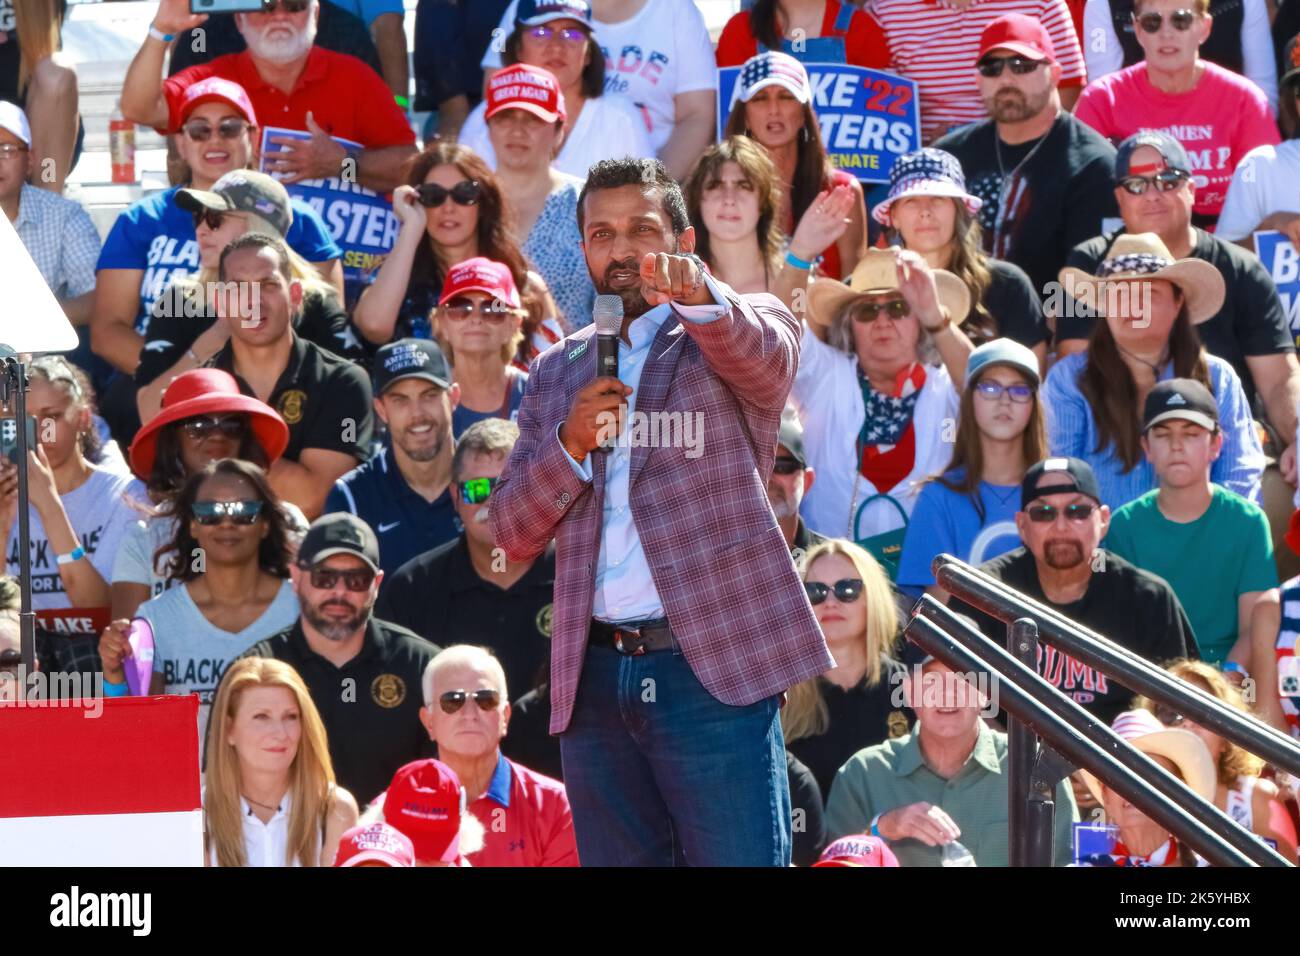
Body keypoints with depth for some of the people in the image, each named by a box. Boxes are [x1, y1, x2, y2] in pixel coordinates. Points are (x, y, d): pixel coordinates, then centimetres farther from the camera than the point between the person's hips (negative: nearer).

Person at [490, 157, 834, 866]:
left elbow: (763, 353, -19)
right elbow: (512, 535, 14)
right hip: (596, 678, 4)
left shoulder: (735, 333, 7)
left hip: (712, 670, -4)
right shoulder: (558, 374, 18)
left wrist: (699, 296, -41)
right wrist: (570, 443, -5)